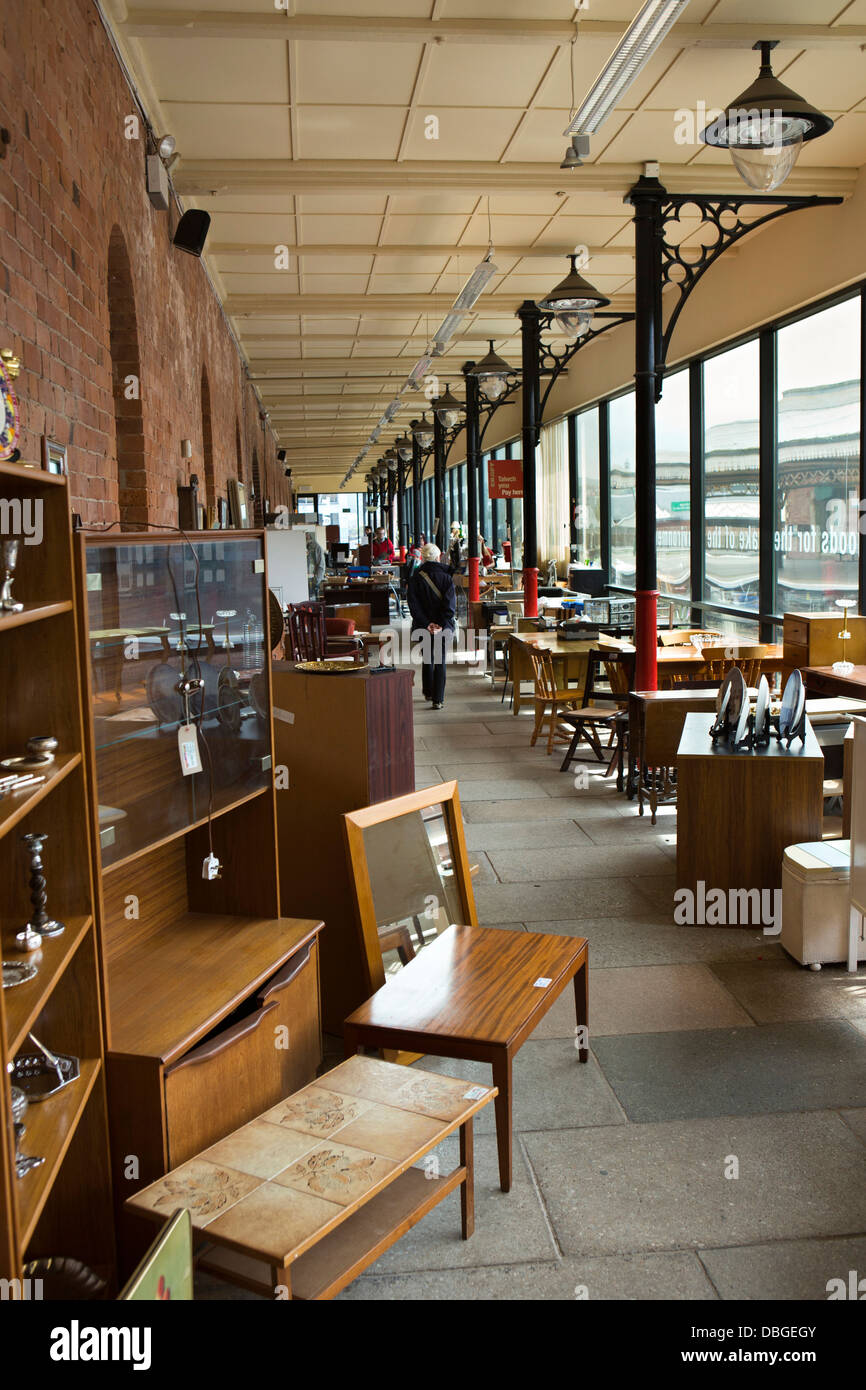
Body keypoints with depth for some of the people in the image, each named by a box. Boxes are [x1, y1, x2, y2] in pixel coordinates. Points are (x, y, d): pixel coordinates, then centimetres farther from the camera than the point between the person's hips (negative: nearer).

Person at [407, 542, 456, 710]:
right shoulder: (446, 577, -6)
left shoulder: (416, 577, -3)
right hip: (444, 627, -1)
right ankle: (438, 699, -2)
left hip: (424, 626, 2)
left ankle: (428, 693, 31)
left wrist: (426, 624, -12)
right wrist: (441, 624, -14)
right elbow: (451, 603, -14)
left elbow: (413, 604, -10)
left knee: (427, 659, 20)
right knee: (440, 662, 3)